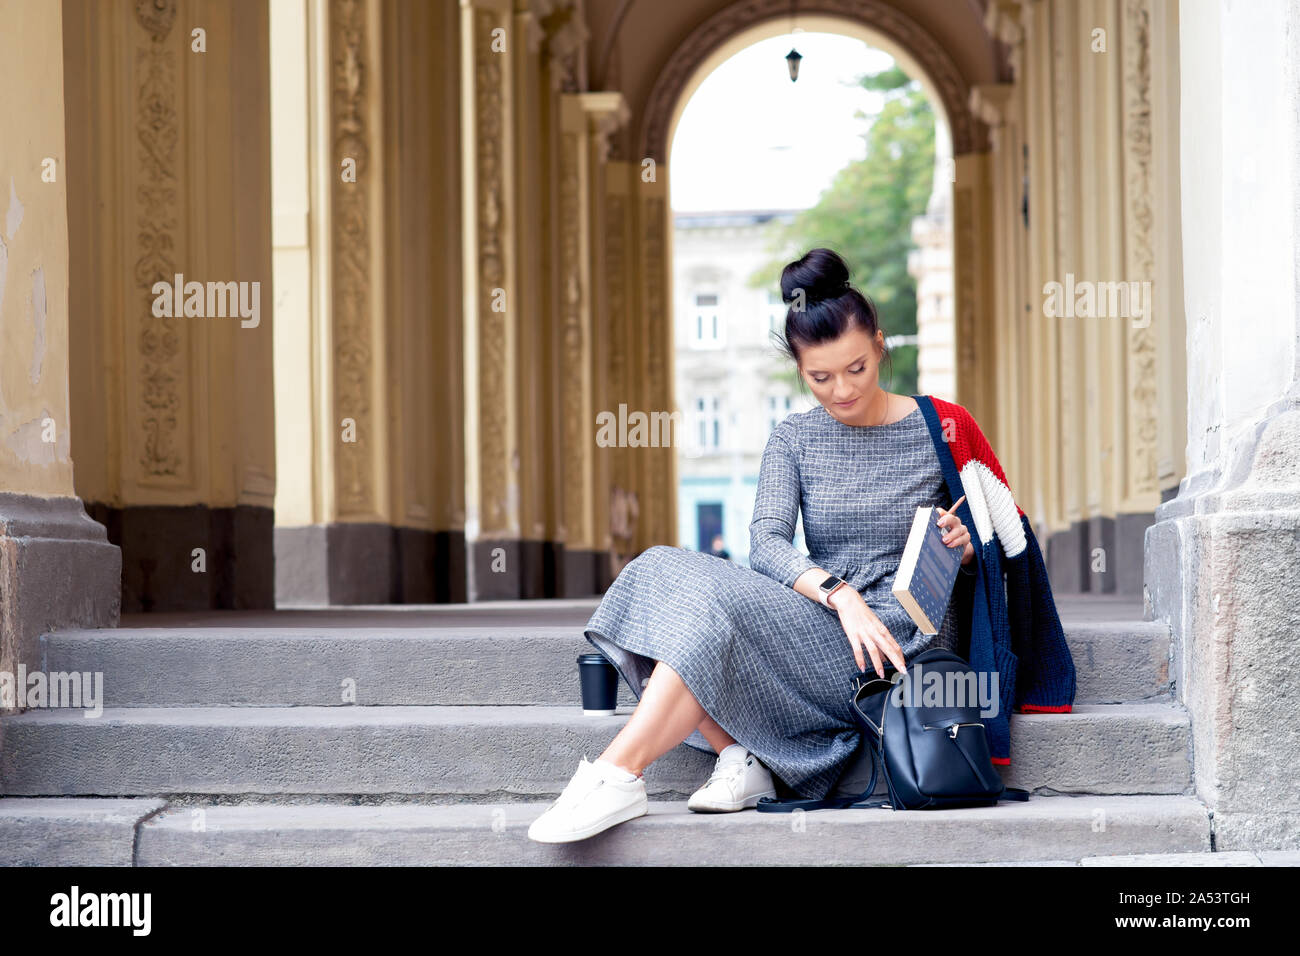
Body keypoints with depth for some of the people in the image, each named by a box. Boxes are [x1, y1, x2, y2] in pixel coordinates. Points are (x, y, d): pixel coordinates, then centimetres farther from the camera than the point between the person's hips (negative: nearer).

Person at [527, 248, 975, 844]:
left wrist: (964, 546, -12)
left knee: (715, 601, -28)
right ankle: (740, 757, -25)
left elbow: (985, 558, 12)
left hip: (900, 641, -5)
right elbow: (766, 543, -5)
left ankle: (618, 776, -31)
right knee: (662, 572, -19)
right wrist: (838, 593, -23)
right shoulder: (794, 439, 12)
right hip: (820, 624, 5)